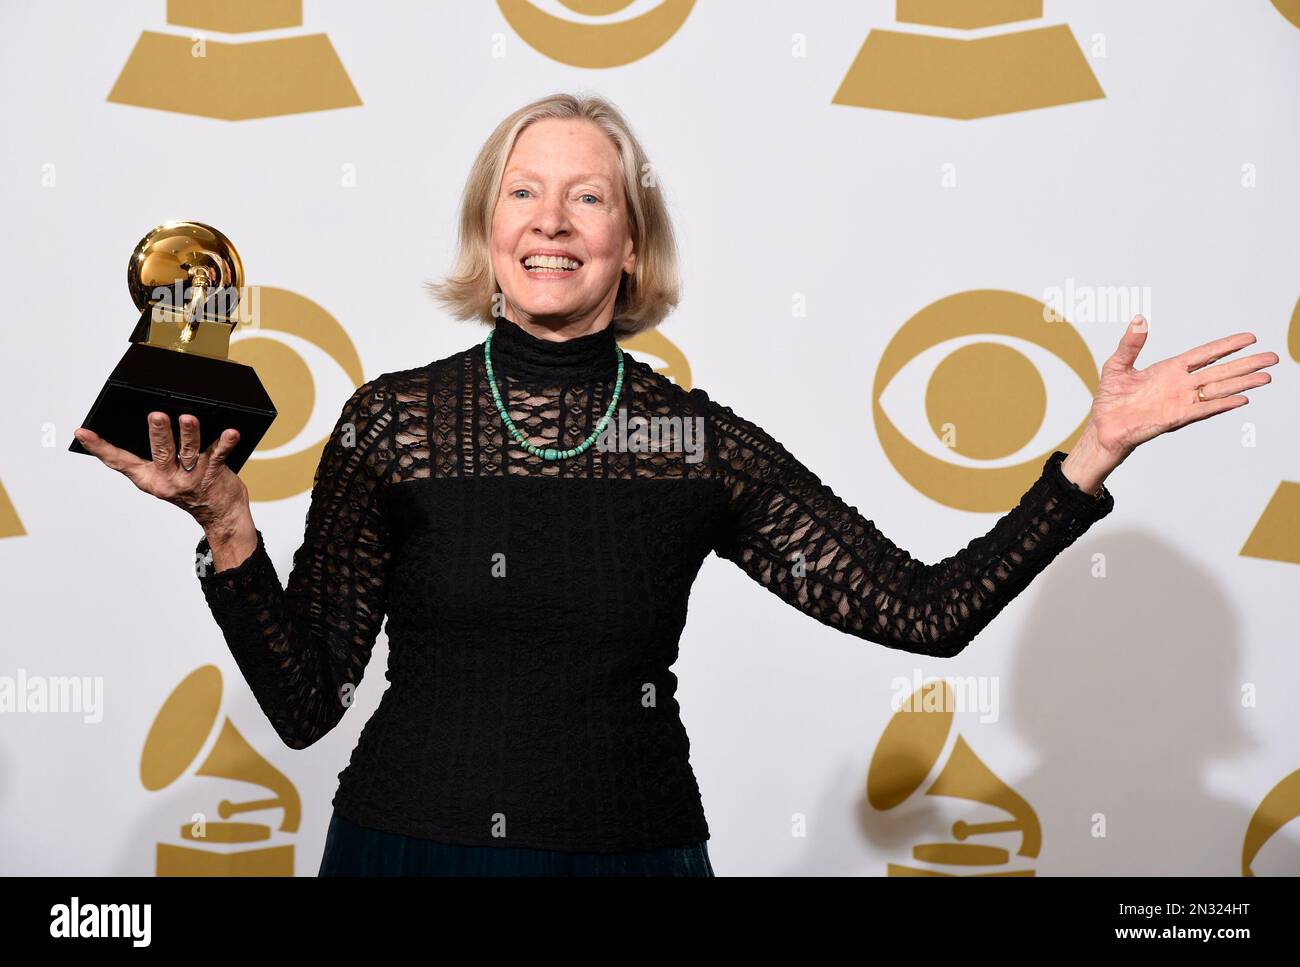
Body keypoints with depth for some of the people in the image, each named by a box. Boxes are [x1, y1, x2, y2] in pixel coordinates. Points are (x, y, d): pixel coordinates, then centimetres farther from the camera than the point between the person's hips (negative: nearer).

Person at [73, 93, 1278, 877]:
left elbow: (923, 608, -4)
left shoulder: (705, 442, 0)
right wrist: (228, 530, -18)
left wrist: (1096, 449, -8)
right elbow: (303, 701, -3)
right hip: (411, 839, 0)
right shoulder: (392, 419, -3)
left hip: (635, 848, 1)